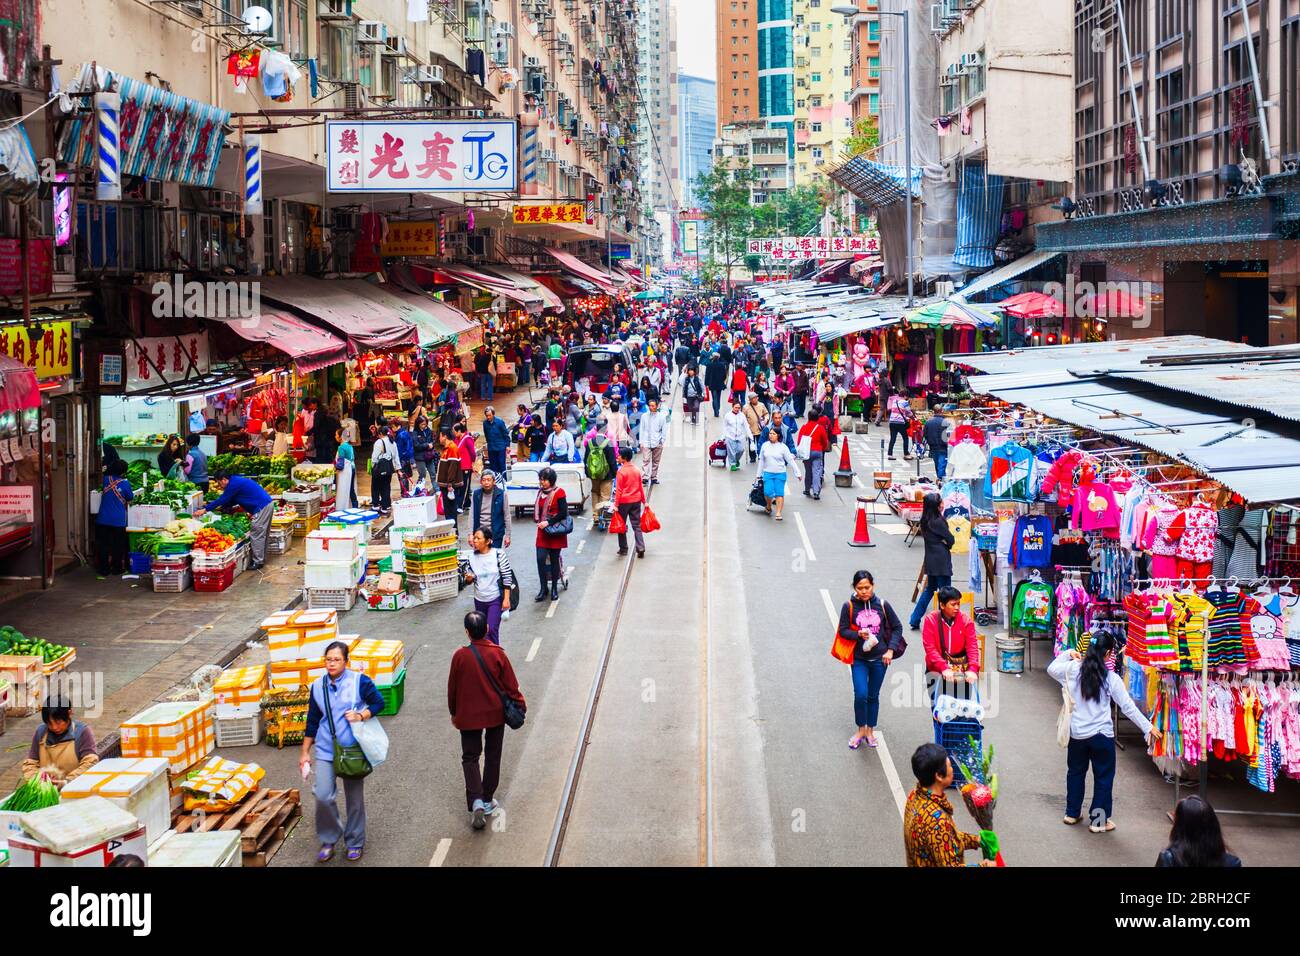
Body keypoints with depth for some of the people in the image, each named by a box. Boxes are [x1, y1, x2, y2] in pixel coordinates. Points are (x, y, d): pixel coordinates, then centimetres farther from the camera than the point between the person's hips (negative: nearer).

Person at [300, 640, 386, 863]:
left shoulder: (359, 681, -6)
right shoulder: (318, 686, 3)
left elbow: (379, 702, 2)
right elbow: (312, 721, 11)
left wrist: (361, 715, -16)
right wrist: (305, 752, 12)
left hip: (353, 749, -2)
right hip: (325, 750, 2)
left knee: (355, 798, 8)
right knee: (323, 796, -11)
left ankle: (355, 843, 26)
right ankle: (328, 840, 10)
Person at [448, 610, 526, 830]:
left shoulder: (460, 656, -14)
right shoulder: (498, 654, -13)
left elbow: (452, 688, -4)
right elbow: (510, 684, -6)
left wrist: (454, 713, 11)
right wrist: (519, 705, 9)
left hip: (468, 715, -1)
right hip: (495, 713, 1)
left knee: (470, 757, 7)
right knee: (493, 756, 16)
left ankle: (476, 801, -11)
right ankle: (487, 800, 23)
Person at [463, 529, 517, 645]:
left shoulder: (499, 554, -12)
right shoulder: (471, 556, -1)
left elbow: (507, 578, -8)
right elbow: (469, 581, 10)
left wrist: (506, 599, -12)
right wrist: (468, 579, -14)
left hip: (496, 599, -4)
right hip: (479, 600, 4)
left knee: (492, 630, -16)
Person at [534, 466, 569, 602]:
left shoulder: (559, 492, -9)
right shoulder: (540, 492, 8)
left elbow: (563, 513, -13)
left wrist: (548, 522, -18)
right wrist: (539, 521, 5)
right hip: (542, 531, 4)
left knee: (554, 560, 4)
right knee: (540, 559, -6)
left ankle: (554, 589, 18)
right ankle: (543, 589, 4)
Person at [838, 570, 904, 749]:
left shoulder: (882, 605, -5)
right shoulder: (849, 606, -8)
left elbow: (897, 627, 4)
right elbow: (843, 631, -2)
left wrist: (890, 650, -5)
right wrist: (859, 634, -21)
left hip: (879, 658, 1)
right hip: (859, 658, -1)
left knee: (873, 695, 11)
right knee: (860, 694, -10)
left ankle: (870, 730, 28)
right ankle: (861, 730, 12)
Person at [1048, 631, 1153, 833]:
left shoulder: (1073, 669, -9)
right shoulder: (1111, 678, -14)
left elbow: (1051, 669, 10)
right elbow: (1128, 707, -9)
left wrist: (1067, 654, 18)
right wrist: (1147, 727, -2)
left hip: (1077, 734, 3)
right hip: (1102, 735, -3)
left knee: (1075, 772, 23)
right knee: (1103, 778, 11)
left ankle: (1072, 813, 33)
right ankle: (1099, 821, 16)